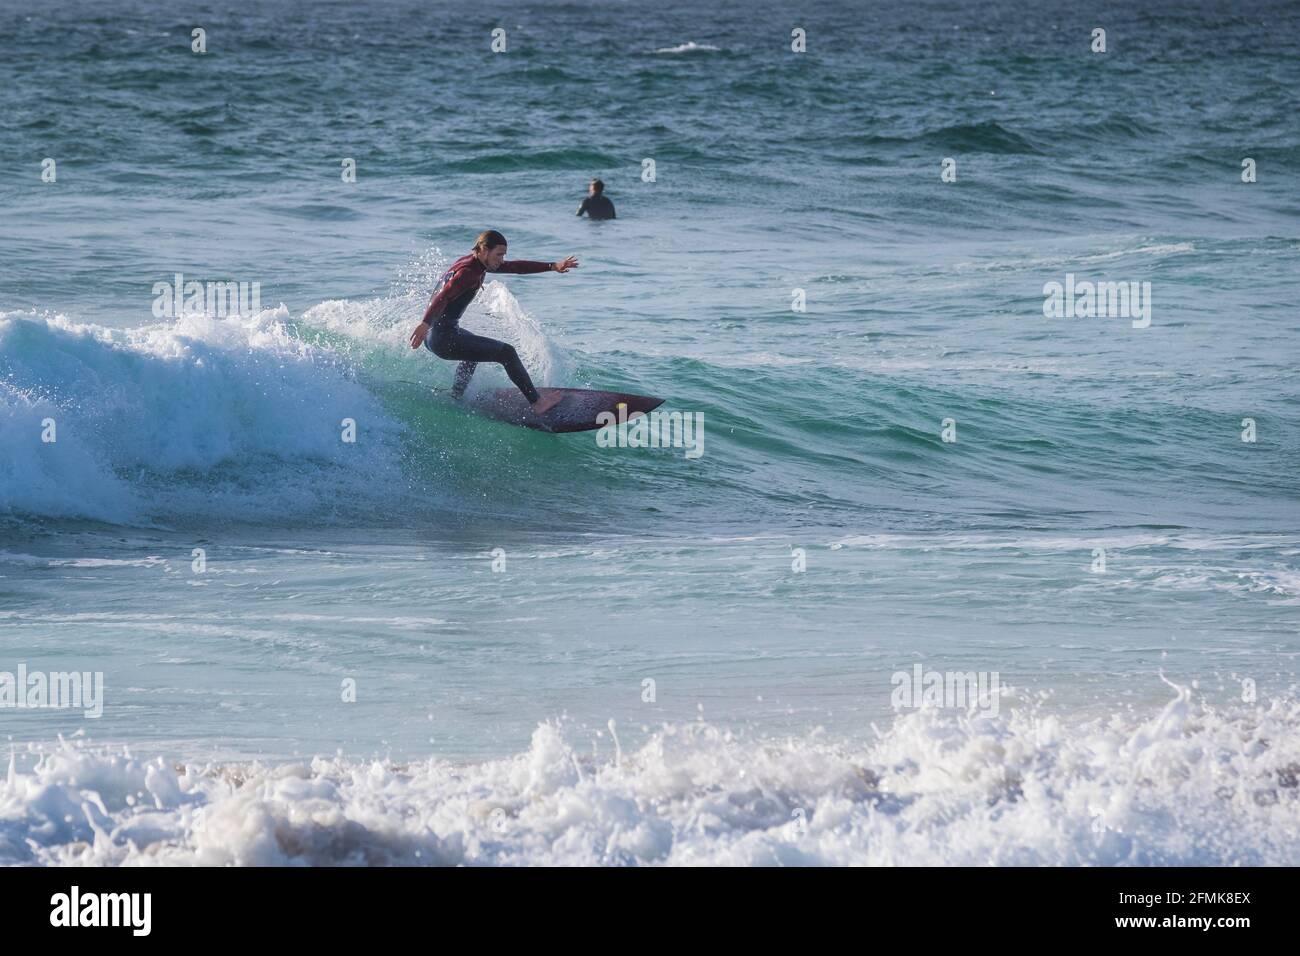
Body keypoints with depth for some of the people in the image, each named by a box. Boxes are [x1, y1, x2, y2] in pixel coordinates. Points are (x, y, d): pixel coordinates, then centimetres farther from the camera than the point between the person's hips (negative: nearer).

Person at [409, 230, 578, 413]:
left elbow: (514, 267, 16)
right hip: (444, 339, -11)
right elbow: (443, 296, -34)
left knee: (476, 347, 40)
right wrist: (425, 324, -49)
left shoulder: (473, 263, 12)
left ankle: (455, 399, 49)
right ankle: (536, 403, -7)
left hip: (436, 335, 11)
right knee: (507, 353, -11)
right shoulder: (469, 272, -19)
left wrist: (553, 267, 13)